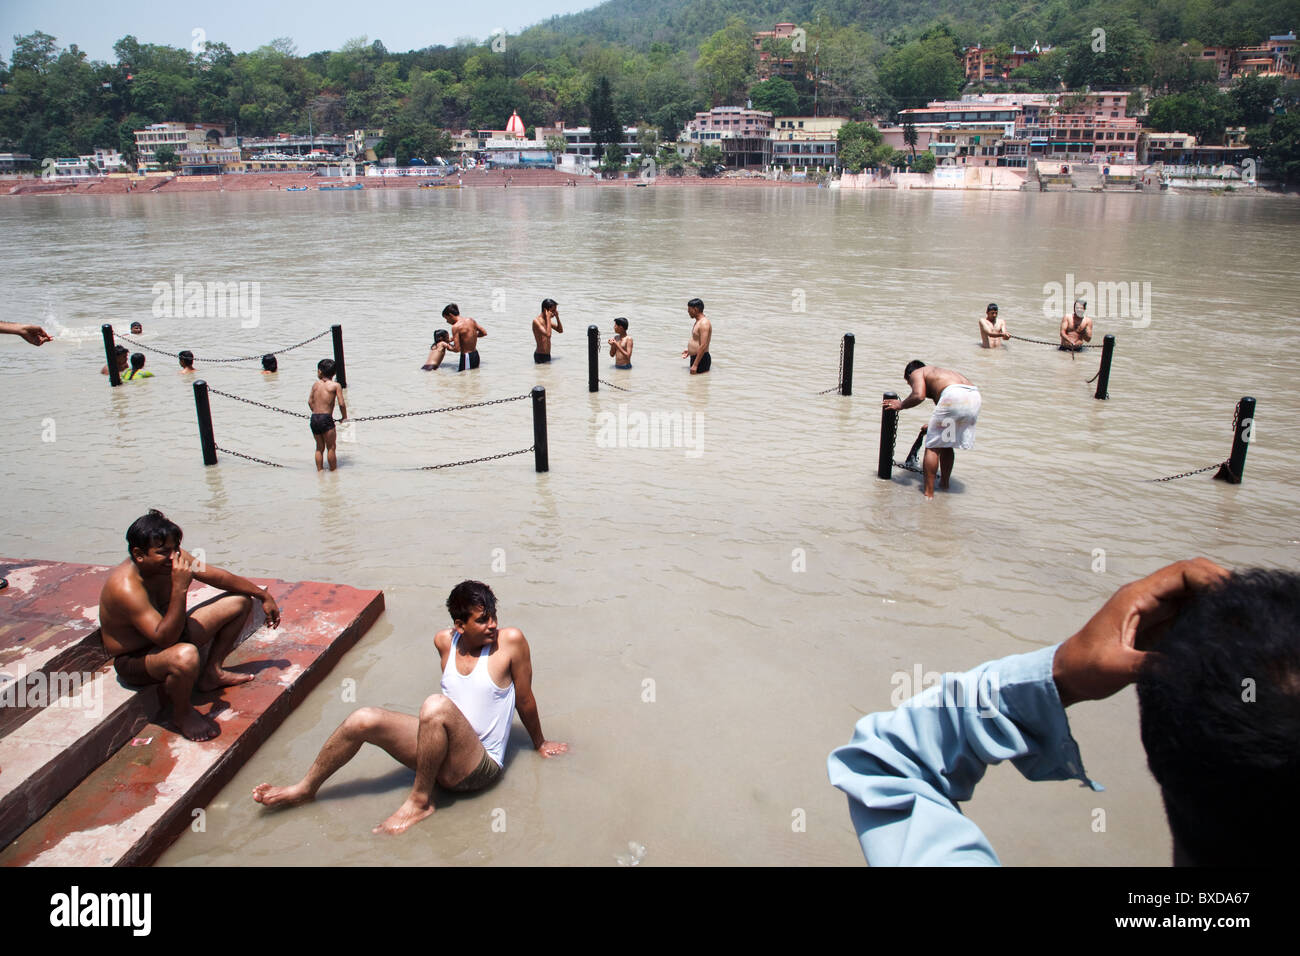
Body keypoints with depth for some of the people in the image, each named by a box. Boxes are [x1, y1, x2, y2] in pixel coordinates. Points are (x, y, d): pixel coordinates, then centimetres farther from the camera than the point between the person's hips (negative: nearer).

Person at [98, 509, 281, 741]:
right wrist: (180, 588, -44)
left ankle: (211, 674, 18)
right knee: (186, 656, -43)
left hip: (169, 635, 9)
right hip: (133, 660, -8)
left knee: (241, 600, 9)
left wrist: (264, 596, 9)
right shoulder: (126, 587, -34)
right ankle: (182, 713, -11)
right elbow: (165, 638, -39)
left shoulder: (171, 559, -11)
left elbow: (220, 578, 3)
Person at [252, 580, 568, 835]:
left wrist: (540, 744, 11)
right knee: (363, 720, -12)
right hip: (444, 753, 6)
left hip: (480, 765, -5)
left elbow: (525, 701, -1)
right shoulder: (444, 641, 3)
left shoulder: (510, 641, -12)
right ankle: (305, 789, 11)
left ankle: (420, 801, -16)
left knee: (436, 705, -35)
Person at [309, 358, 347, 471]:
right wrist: (344, 417, 7)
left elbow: (310, 401, 10)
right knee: (331, 447, 5)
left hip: (314, 418, 5)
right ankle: (333, 470, 10)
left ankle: (320, 470, 21)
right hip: (326, 419, -5)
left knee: (319, 447, 17)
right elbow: (341, 404, -7)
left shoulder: (315, 384, 10)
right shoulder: (336, 385, -2)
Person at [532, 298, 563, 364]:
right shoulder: (536, 321, -17)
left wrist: (557, 317, 6)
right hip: (540, 356, -9)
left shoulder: (547, 320, 9)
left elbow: (560, 330, 18)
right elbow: (548, 334, -29)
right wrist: (548, 318, -23)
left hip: (547, 355, 9)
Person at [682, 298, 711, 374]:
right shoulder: (698, 322, 14)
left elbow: (703, 346, -25)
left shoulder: (704, 323, -19)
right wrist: (689, 350, 26)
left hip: (701, 359, -10)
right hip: (694, 357, 10)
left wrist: (695, 365, -26)